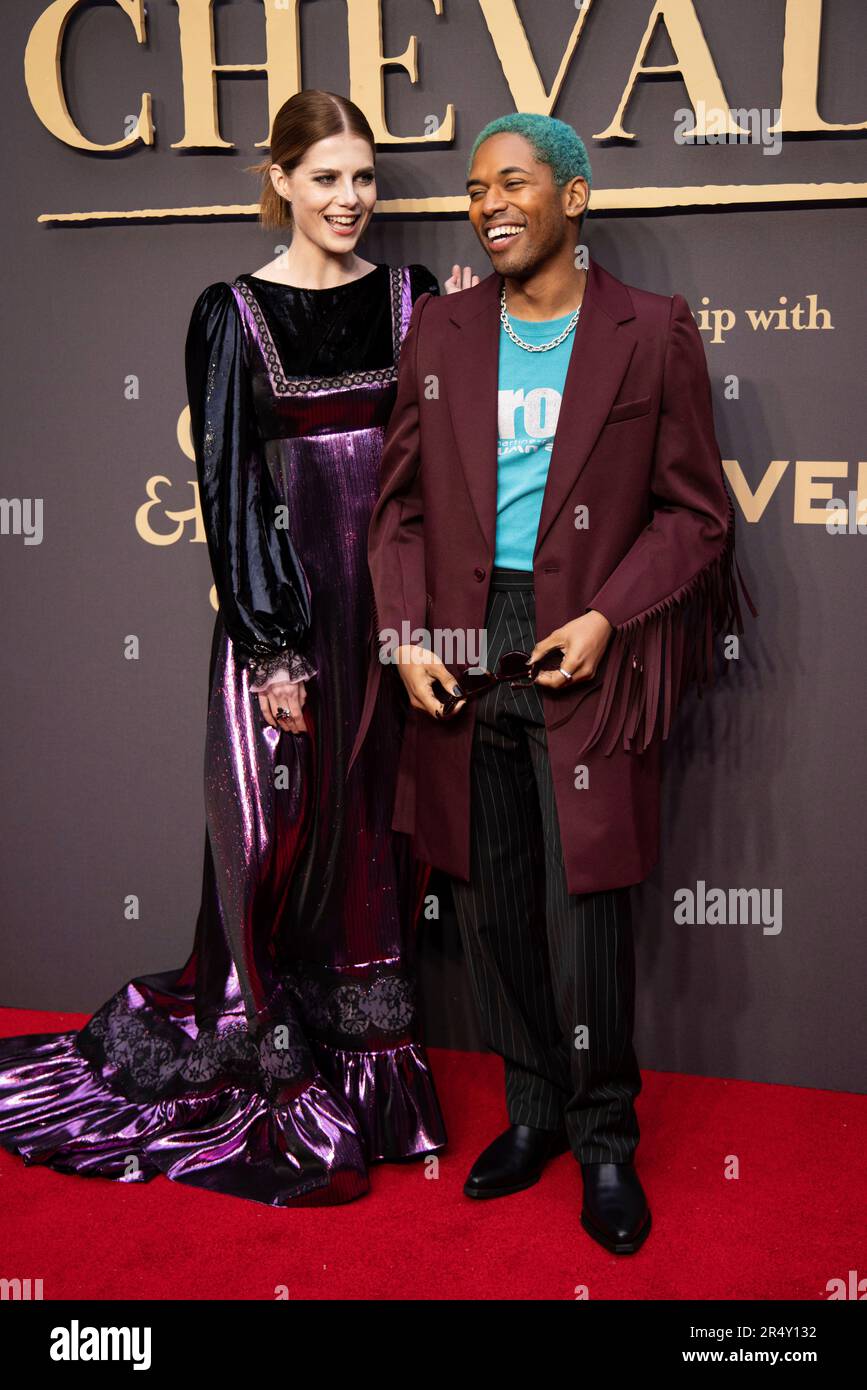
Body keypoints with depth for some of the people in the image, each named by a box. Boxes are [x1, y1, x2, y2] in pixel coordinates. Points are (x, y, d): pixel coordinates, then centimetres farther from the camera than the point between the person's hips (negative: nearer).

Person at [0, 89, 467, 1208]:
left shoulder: (410, 296, 9)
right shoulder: (234, 313, -2)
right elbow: (227, 484, -7)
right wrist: (271, 648, -12)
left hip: (395, 600, 4)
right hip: (284, 602, -4)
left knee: (380, 823, 11)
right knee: (281, 830, 0)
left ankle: (373, 1059, 27)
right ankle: (283, 1090, 16)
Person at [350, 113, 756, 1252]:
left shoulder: (652, 333, 1)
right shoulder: (439, 333, 10)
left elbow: (694, 509, 1)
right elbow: (401, 502, 11)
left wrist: (606, 618, -11)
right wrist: (406, 635, -1)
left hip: (584, 648, -3)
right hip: (461, 646, 4)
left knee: (586, 907, -2)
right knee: (492, 902, 10)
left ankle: (605, 1139, 19)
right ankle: (533, 1109, 29)